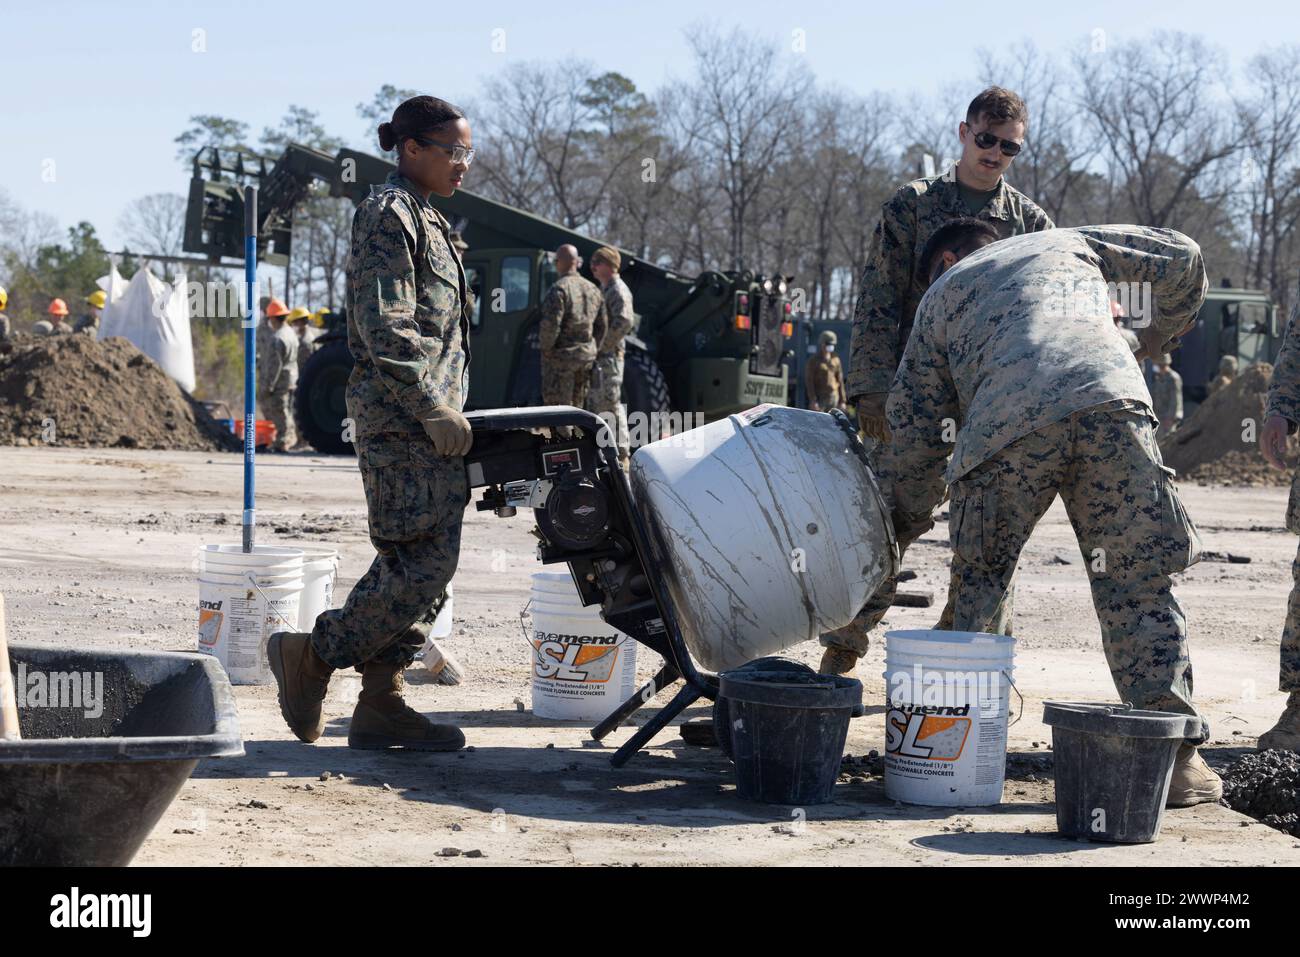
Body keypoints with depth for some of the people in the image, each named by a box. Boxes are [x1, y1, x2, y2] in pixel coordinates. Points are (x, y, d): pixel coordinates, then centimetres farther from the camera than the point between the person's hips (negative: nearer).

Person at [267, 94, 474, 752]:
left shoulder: (423, 219, 22)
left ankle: (381, 703, 12)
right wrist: (437, 412, -19)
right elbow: (385, 329, -18)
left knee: (417, 563, 8)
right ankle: (312, 655, 0)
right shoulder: (388, 212, -9)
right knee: (423, 561, -12)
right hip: (401, 419, -10)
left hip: (425, 421, 10)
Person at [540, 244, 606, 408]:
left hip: (561, 356, -7)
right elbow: (602, 325, 11)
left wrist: (545, 349, -8)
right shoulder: (592, 289, 8)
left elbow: (550, 325, -22)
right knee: (577, 407, 14)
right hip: (586, 357, 7)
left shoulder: (558, 289, -15)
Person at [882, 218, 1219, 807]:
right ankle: (1175, 752, -1)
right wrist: (1160, 336, 56)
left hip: (1008, 426, 0)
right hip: (1110, 403, 1)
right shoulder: (1065, 242, 38)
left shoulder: (942, 293, 34)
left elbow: (915, 419, 29)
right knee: (1137, 586, 6)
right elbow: (1180, 257, 38)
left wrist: (908, 522, 40)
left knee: (980, 583, 19)